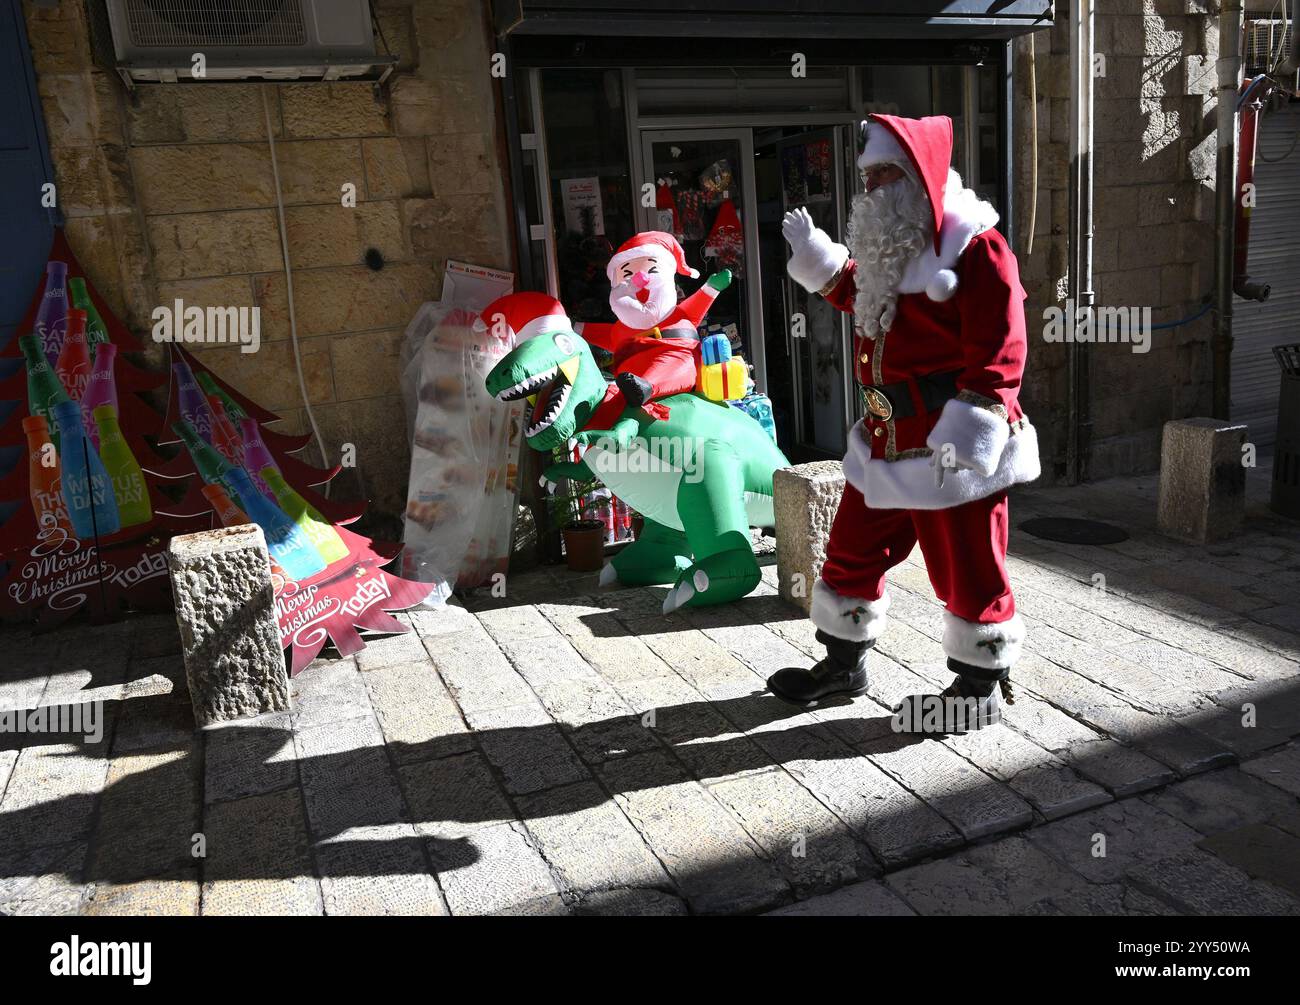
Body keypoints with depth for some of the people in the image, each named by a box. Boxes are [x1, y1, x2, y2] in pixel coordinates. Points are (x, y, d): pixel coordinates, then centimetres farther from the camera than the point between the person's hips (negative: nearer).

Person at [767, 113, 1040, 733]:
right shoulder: (890, 245, 14)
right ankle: (844, 665, 33)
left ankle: (983, 688, 23)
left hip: (953, 447, -9)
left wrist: (970, 424, -26)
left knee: (968, 567, 4)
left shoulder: (973, 246, -13)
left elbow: (998, 348, -19)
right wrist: (818, 263, 20)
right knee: (853, 550, 16)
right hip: (887, 438, 9)